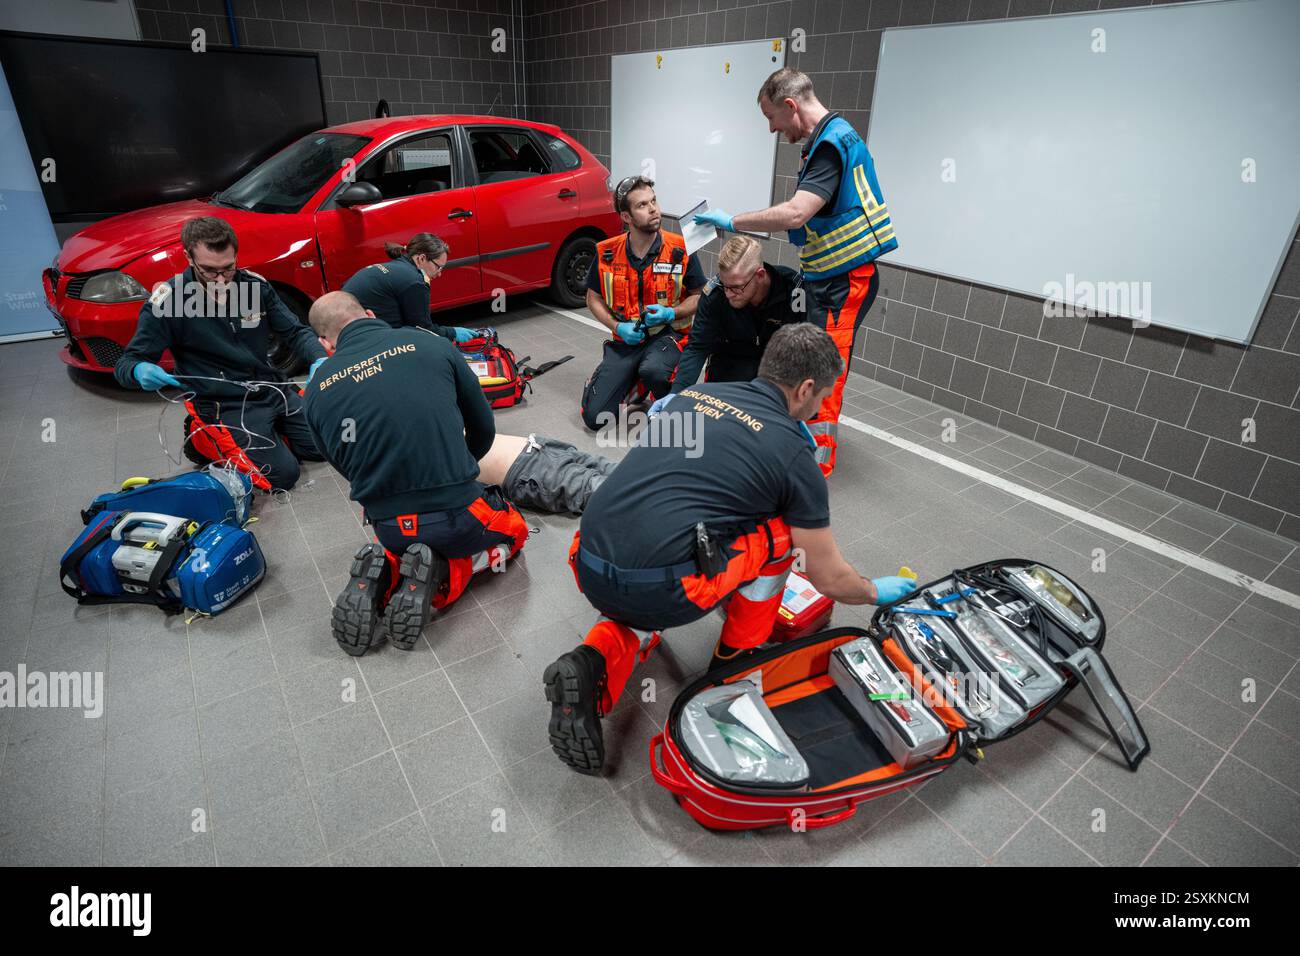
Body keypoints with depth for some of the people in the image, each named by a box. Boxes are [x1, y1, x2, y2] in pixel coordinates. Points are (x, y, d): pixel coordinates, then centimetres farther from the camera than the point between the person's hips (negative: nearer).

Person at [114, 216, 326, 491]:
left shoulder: (254, 284, -3)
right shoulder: (167, 302, -14)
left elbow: (296, 331, 3)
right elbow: (126, 362, -7)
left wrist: (319, 360, -19)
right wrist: (139, 371, -33)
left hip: (274, 390, 5)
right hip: (227, 406, -5)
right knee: (284, 474, -18)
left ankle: (269, 434, 21)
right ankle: (206, 440, 8)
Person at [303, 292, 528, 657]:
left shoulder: (317, 390, 2)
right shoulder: (431, 344, -4)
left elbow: (345, 467, 12)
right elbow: (484, 427, 5)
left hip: (389, 527, 4)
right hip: (457, 516, -3)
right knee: (513, 527, 29)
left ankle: (383, 573, 4)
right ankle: (438, 571, 1)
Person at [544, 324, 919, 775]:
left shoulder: (695, 393, 18)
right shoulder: (794, 455, 2)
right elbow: (830, 580, 12)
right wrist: (877, 592, 34)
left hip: (590, 572, 6)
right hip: (659, 591, -5)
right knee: (781, 531, 15)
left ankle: (593, 663, 9)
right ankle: (737, 660, 28)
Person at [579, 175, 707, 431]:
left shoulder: (680, 250, -8)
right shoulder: (606, 253, -3)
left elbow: (698, 296, 2)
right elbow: (593, 298, 8)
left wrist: (671, 313, -17)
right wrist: (617, 327, -8)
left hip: (668, 335, -2)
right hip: (625, 339, 3)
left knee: (653, 371, -40)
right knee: (594, 417, -7)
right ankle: (634, 380, 24)